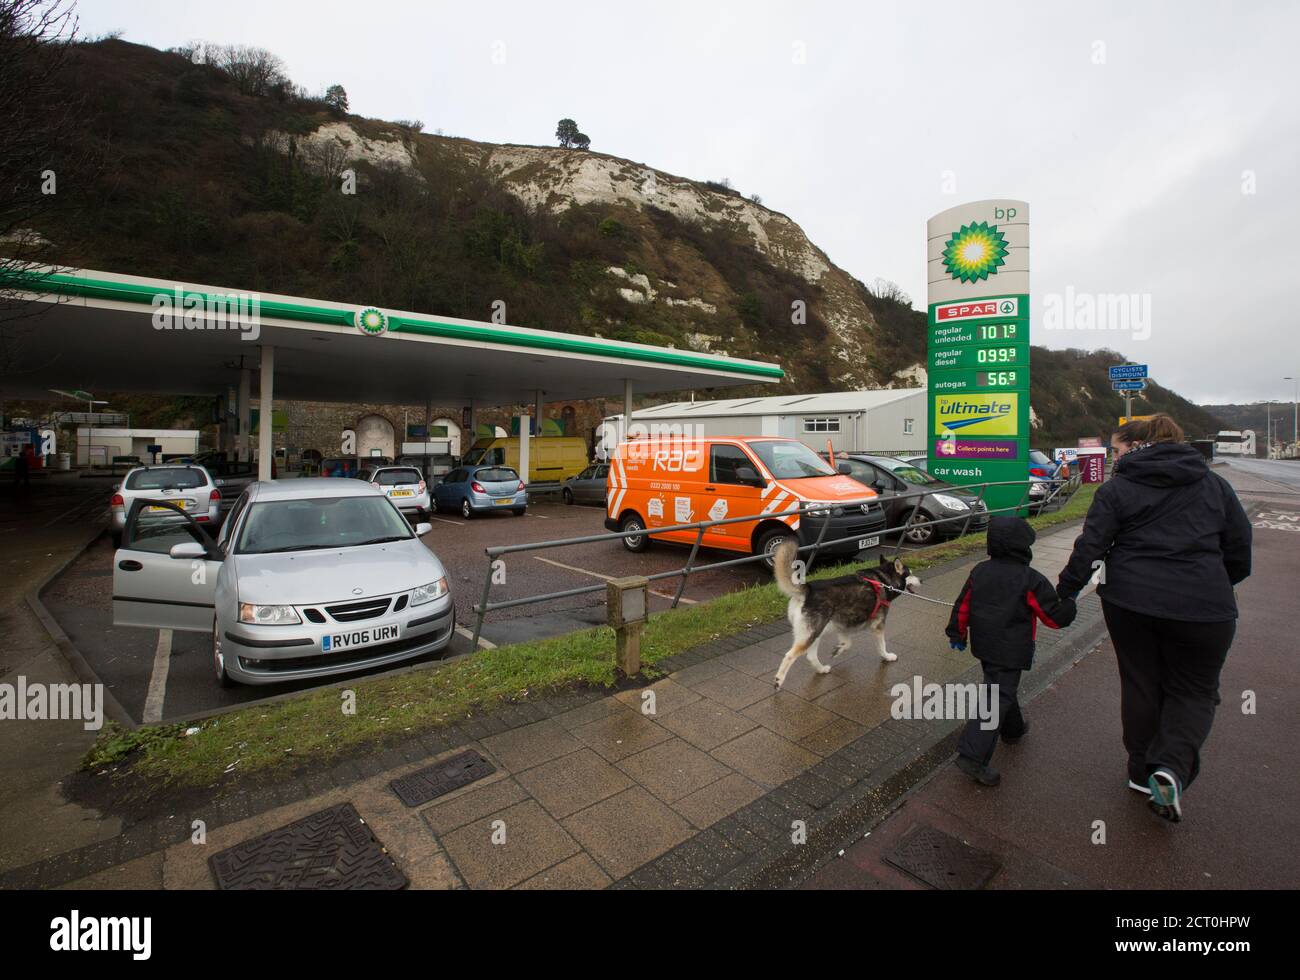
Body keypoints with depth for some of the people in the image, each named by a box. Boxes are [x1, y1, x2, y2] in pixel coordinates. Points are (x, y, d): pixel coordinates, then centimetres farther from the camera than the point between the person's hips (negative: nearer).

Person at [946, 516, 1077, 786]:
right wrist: (1069, 603, 11)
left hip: (984, 646, 7)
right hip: (1010, 651, -6)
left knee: (1002, 689, 28)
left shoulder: (979, 571, 2)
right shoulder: (1031, 580, -15)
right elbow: (1055, 617, -8)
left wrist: (957, 633, 19)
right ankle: (972, 757, -10)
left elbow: (962, 606, 7)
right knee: (997, 700, -6)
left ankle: (1013, 728, 49)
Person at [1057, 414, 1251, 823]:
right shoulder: (1214, 485, 6)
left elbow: (1090, 546, -9)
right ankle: (1172, 766, -5)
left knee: (1140, 685, 15)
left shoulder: (1117, 489, -4)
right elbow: (1240, 550, 11)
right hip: (1201, 607, 1)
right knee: (1194, 692, 15)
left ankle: (1142, 770, 26)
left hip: (1130, 603, -1)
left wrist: (1065, 591, 0)